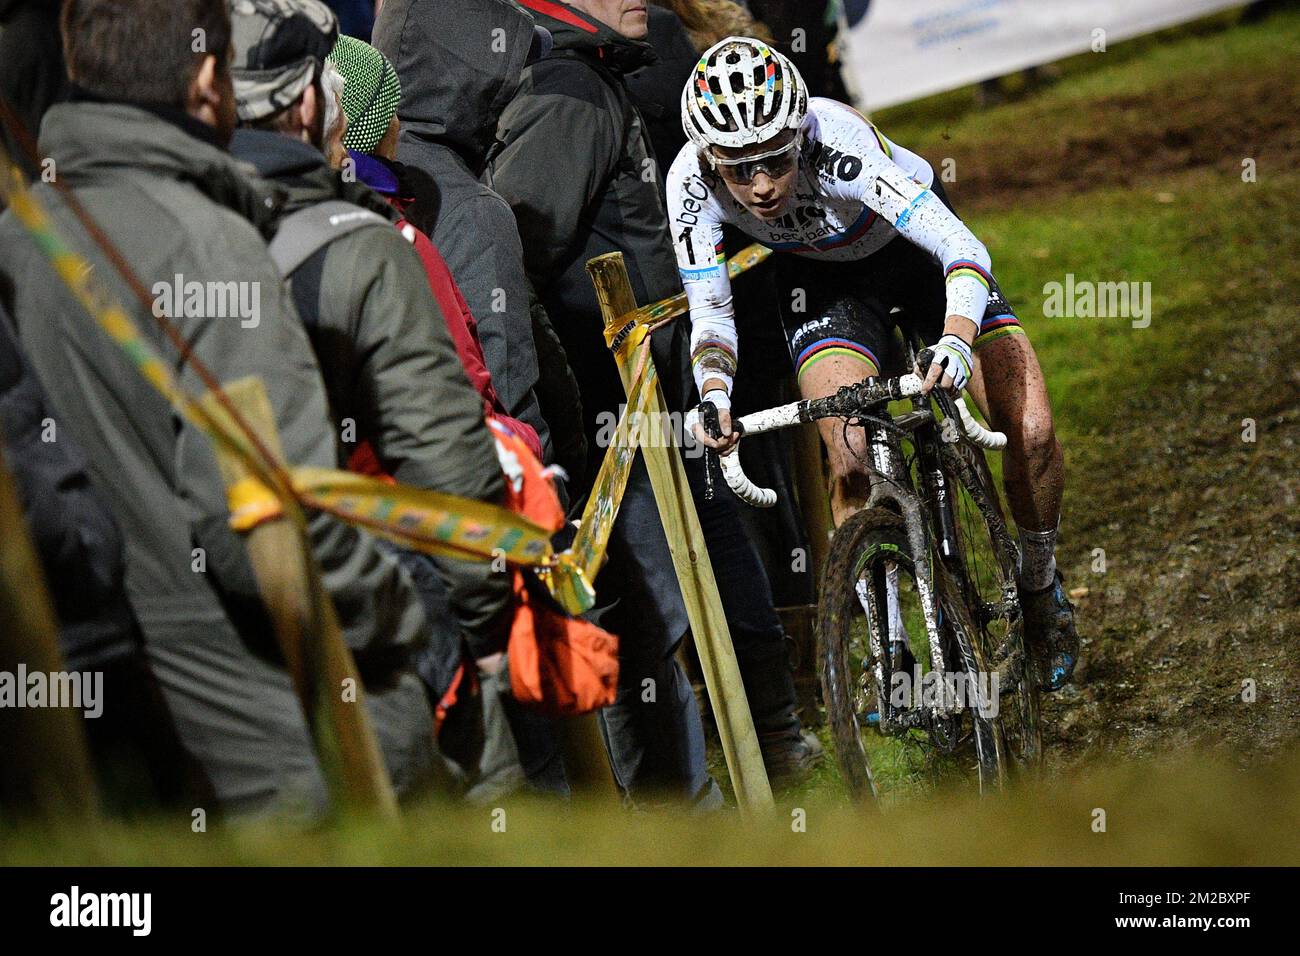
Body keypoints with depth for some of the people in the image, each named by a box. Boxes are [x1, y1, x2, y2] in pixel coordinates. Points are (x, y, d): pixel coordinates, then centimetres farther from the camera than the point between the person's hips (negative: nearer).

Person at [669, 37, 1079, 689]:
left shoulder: (836, 143, -40)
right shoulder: (692, 183, -30)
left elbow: (964, 249, -43)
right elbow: (710, 312, -22)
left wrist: (956, 338, -61)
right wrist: (714, 394, -42)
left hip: (915, 244, -2)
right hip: (823, 278, 2)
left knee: (1030, 432, -14)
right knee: (854, 466, -19)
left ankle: (1039, 588, 14)